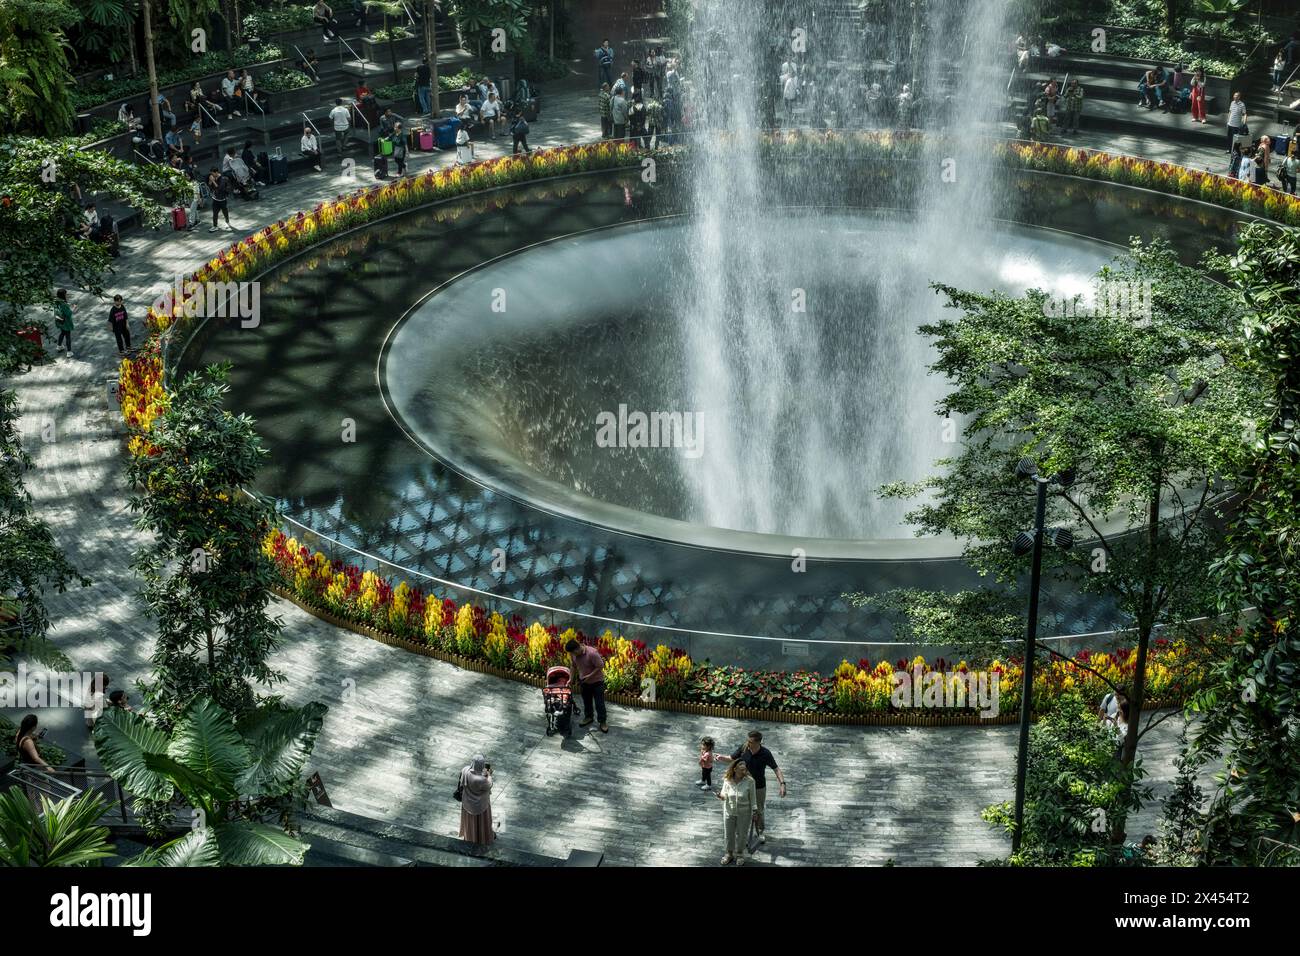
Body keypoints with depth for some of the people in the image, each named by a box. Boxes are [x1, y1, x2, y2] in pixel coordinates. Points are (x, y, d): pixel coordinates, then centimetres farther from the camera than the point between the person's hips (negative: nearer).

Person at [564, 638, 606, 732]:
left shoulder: (592, 653, -33)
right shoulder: (573, 654, -13)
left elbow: (600, 666, -24)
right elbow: (574, 666, 5)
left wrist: (589, 676, -26)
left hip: (596, 681, -6)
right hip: (584, 681, 6)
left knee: (599, 703, 2)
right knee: (586, 701, 20)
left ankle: (603, 722, 16)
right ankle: (588, 717, 40)